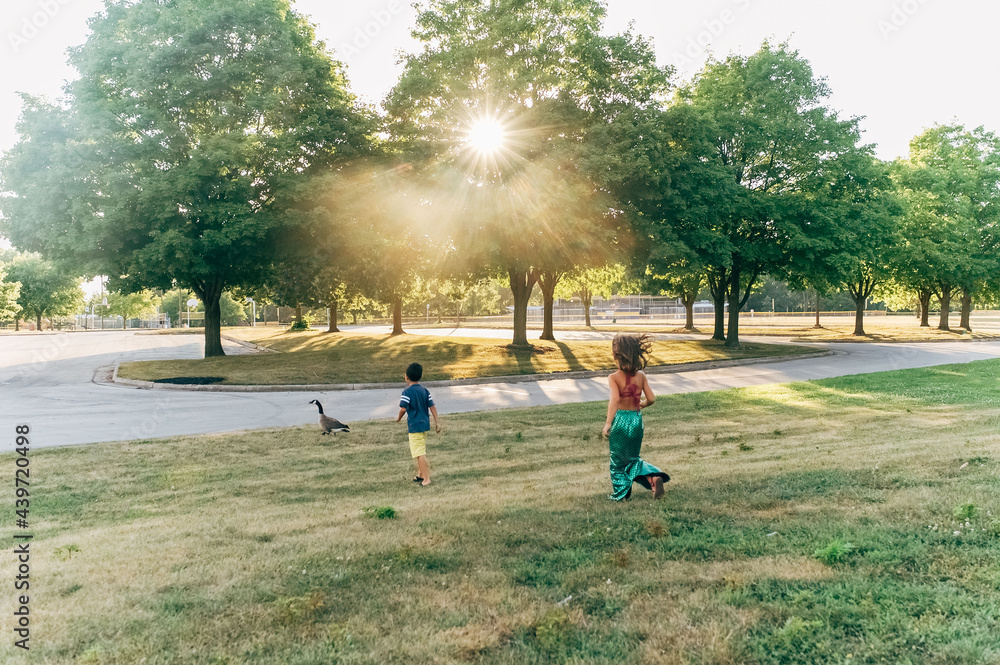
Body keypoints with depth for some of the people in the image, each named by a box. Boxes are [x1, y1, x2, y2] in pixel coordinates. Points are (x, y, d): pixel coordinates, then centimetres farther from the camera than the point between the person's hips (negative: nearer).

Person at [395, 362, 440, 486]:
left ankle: (426, 479, -5)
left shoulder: (407, 392, -13)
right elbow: (432, 406, 4)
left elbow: (403, 408, -19)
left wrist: (399, 418, 0)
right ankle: (420, 474, 33)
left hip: (414, 426, -8)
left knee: (420, 453, -5)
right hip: (425, 424, 8)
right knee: (421, 451, 22)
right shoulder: (424, 390, 6)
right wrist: (437, 422, 7)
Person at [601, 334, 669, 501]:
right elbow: (651, 399, -1)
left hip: (620, 420, -4)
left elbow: (614, 400, -27)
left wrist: (608, 423, -27)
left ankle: (620, 494, 22)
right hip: (637, 419, 4)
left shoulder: (614, 378, -13)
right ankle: (654, 477, -1)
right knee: (633, 458, 22)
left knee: (617, 460, 15)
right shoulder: (641, 376, -1)